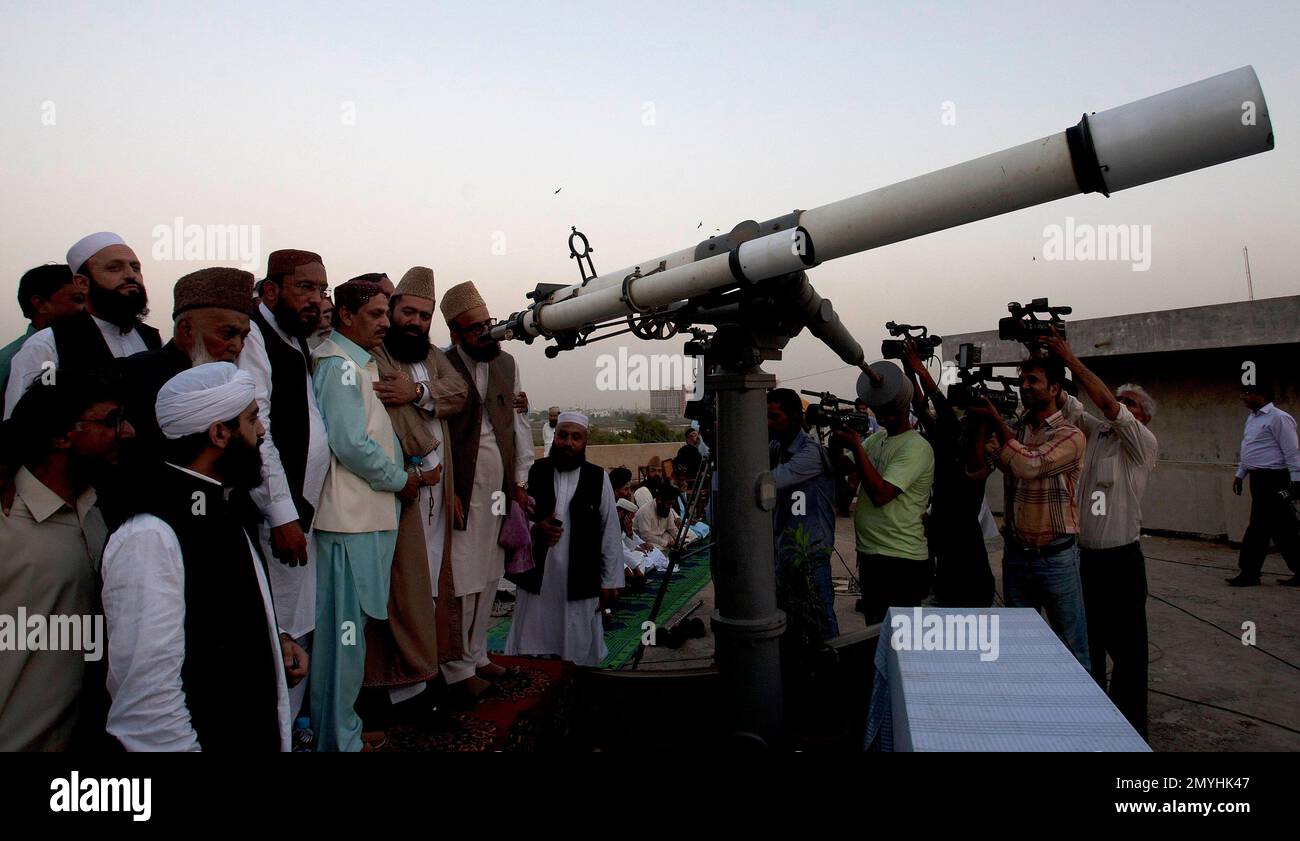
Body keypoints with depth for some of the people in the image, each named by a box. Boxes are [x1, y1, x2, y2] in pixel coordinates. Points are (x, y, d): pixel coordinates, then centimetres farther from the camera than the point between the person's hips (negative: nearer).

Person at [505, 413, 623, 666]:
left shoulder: (598, 479, -2)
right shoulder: (533, 472, 0)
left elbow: (610, 533, 1)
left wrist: (610, 581, -1)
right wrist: (534, 527, -14)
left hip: (580, 581, 0)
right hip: (536, 576, 1)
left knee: (578, 654, 11)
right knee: (530, 653, 11)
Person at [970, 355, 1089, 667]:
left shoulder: (1070, 436, -10)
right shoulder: (1012, 431, 9)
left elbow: (1030, 466, -25)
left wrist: (995, 421, -20)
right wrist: (977, 422, -10)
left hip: (1056, 557, -5)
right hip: (1016, 554, 5)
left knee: (1073, 649, 5)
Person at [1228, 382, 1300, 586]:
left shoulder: (1277, 418, -13)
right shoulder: (1252, 418, 16)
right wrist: (1240, 474, 22)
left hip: (1272, 479, -9)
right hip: (1259, 478, 9)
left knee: (1260, 527, -5)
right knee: (1282, 529, 11)